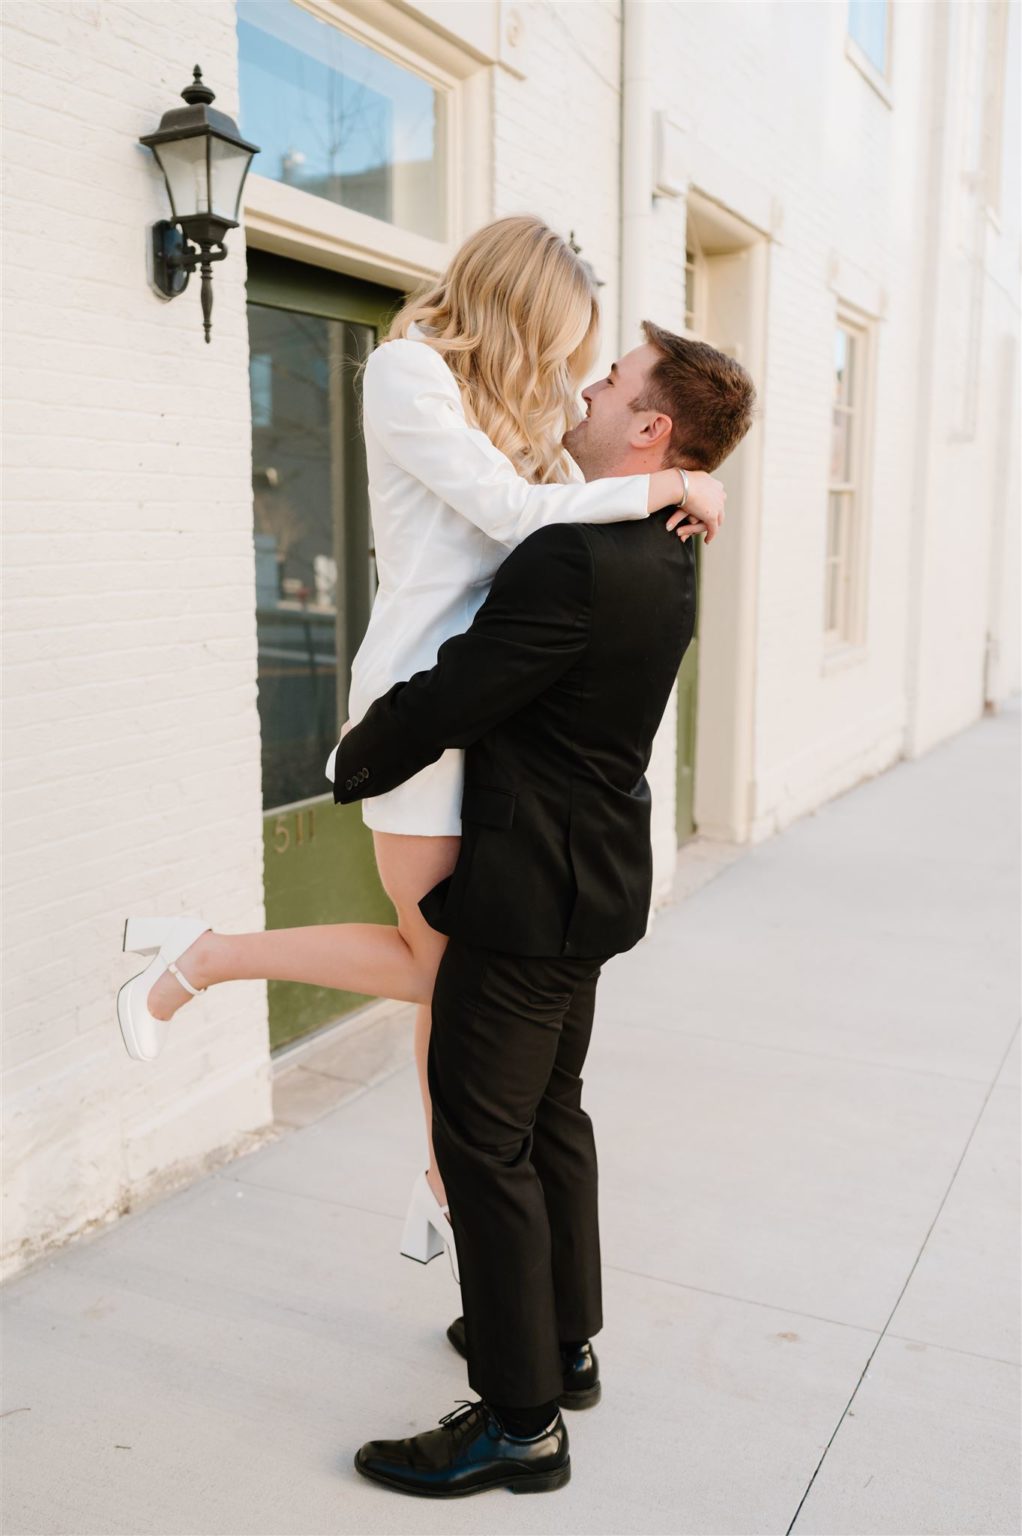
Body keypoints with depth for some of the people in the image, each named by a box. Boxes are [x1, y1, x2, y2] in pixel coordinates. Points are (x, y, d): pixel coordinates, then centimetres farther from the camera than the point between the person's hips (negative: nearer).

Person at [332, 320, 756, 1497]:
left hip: (527, 890, -10)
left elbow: (444, 702, -20)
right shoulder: (665, 558, 7)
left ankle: (521, 1421, 15)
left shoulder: (573, 561, -25)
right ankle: (563, 1340, 38)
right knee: (551, 1114, 21)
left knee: (485, 1138, 1)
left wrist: (350, 765, -3)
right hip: (594, 879, 10)